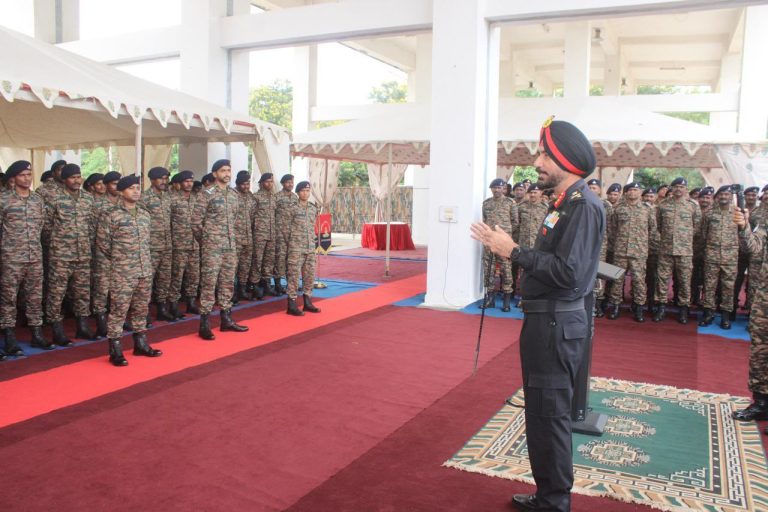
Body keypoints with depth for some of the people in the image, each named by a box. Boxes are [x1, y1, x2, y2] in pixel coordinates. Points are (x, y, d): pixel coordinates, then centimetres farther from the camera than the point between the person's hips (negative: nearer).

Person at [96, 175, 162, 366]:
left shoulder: (145, 215, 11)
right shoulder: (111, 216, -8)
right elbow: (102, 243, -4)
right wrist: (118, 260, 5)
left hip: (145, 271, 6)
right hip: (122, 273, -6)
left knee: (141, 309, 14)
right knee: (118, 310, -2)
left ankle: (140, 344, 26)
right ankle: (115, 351, 5)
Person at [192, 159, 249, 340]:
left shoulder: (234, 194, 11)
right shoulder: (207, 194, -8)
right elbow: (196, 221, -7)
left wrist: (231, 238, 16)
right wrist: (204, 241, 0)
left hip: (230, 246, 6)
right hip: (212, 247, -6)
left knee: (228, 283, 11)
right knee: (209, 283, -4)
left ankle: (226, 319, 21)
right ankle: (204, 324, 1)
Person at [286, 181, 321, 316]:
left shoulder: (314, 209, 12)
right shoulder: (293, 209, -5)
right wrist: (292, 239, 1)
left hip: (311, 247, 6)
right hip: (296, 247, -6)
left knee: (310, 275, 8)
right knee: (294, 275, -5)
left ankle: (307, 302, 18)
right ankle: (292, 304, -2)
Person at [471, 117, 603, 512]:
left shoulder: (583, 205, -17)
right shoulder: (564, 202, 14)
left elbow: (567, 272, -26)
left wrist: (514, 251, -20)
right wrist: (507, 247, 7)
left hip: (557, 326, -11)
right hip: (546, 321, 11)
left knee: (549, 416, -2)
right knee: (542, 413, 19)